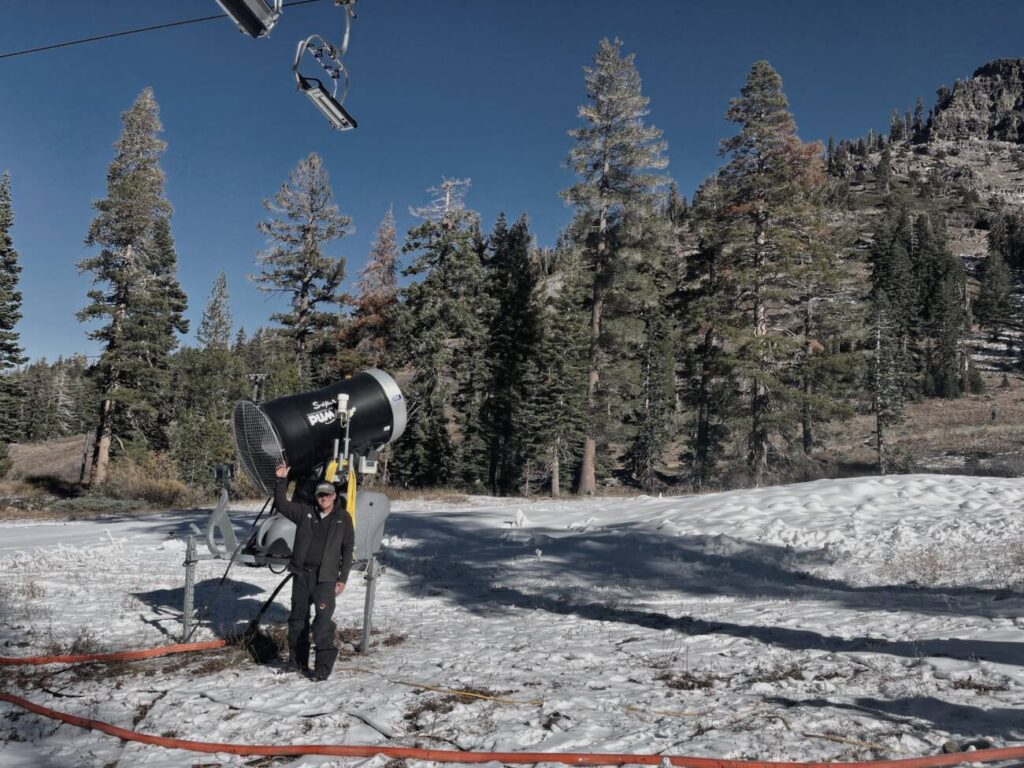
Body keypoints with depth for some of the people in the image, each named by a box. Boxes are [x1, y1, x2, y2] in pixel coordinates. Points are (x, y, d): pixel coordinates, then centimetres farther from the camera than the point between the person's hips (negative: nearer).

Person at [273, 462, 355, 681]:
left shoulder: (343, 518, 1)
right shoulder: (305, 512, 6)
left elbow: (348, 549, 2)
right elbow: (281, 504, 2)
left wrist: (343, 578, -2)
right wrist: (281, 480, -11)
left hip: (325, 577, -3)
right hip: (301, 573, 3)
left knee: (324, 621, -12)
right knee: (298, 617, 13)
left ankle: (324, 666, -5)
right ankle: (297, 661, 28)